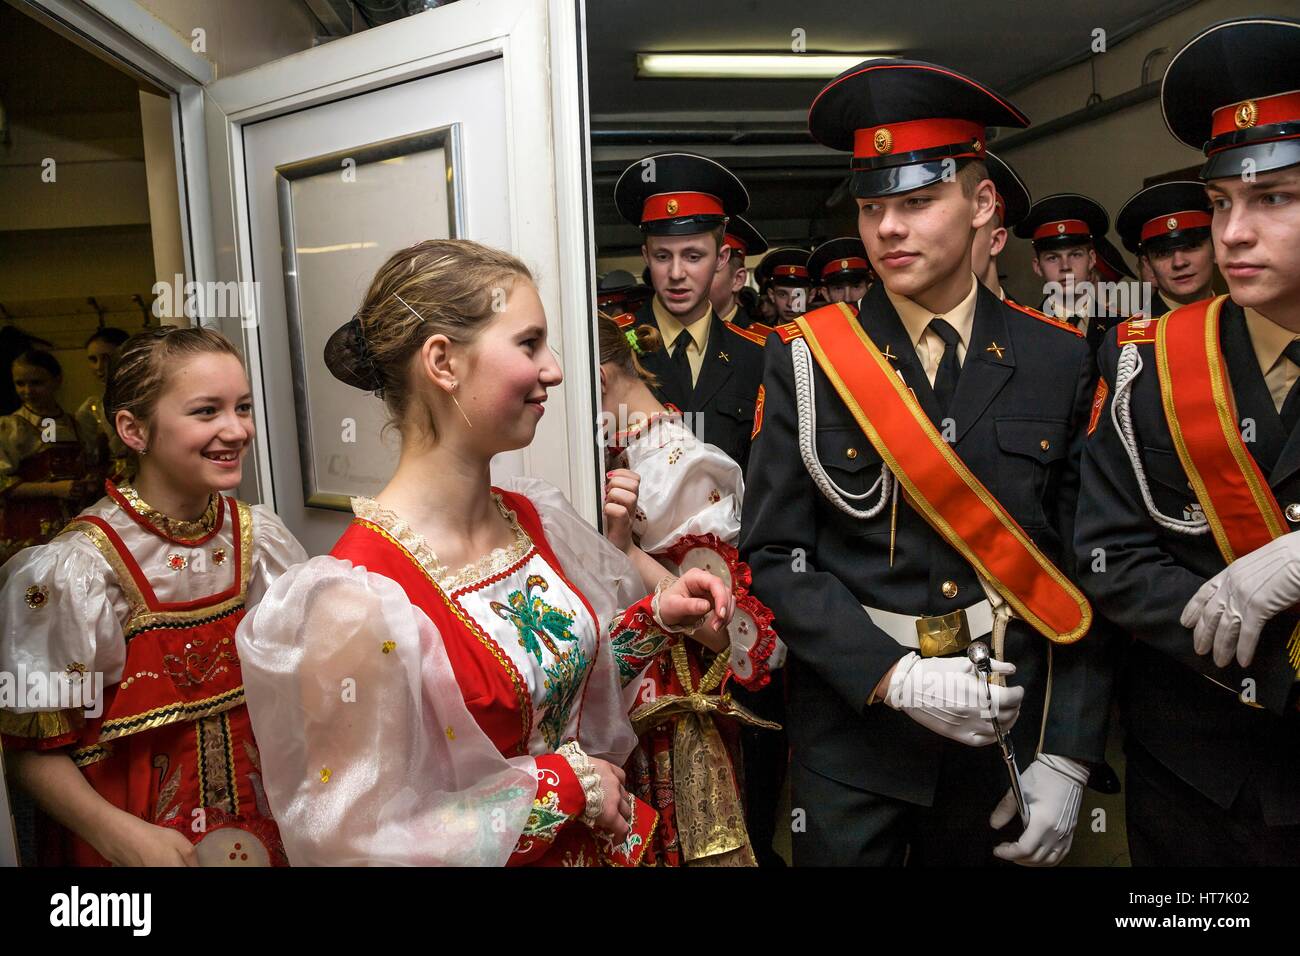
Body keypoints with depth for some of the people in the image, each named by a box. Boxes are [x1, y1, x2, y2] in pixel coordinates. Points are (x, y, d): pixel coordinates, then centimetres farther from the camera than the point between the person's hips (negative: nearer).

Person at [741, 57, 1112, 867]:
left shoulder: (1059, 361, -2)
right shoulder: (808, 360, -6)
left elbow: (1083, 575, -2)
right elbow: (775, 555, -8)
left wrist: (1067, 757, -6)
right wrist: (893, 678, -18)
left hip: (1006, 734, 2)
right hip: (854, 733, -1)